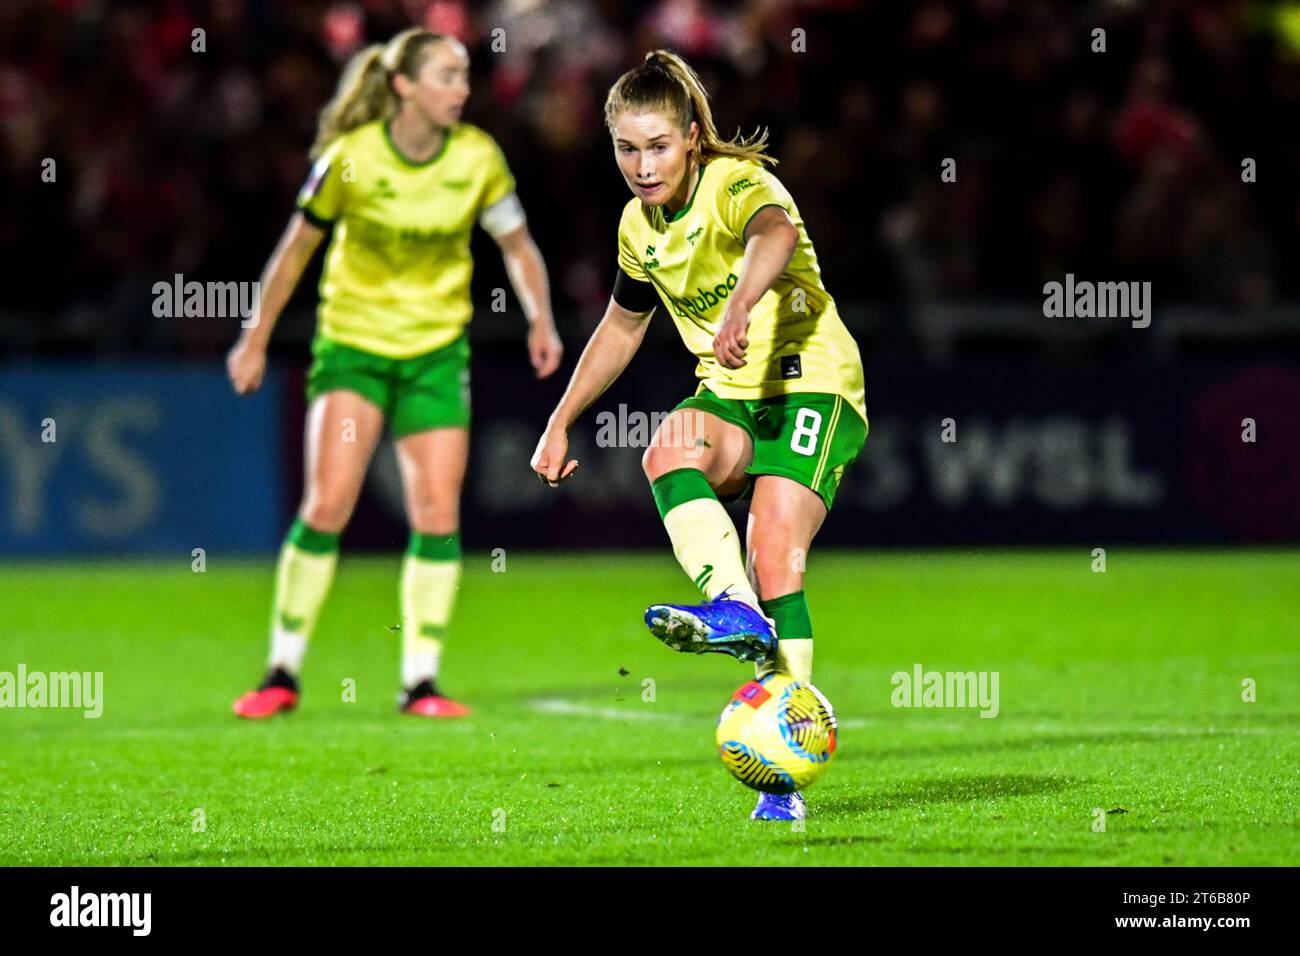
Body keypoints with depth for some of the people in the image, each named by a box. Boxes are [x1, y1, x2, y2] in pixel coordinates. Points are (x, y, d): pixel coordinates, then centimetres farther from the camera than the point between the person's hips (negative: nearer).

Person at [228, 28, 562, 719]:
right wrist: (257, 339, 3)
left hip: (436, 350, 2)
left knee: (438, 517, -5)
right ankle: (282, 675, -1)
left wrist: (541, 320, -8)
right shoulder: (351, 157, -13)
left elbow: (517, 244, 7)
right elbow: (297, 247, -1)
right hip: (352, 343, -2)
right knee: (327, 506, -13)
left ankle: (420, 682, 6)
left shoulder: (477, 157, -7)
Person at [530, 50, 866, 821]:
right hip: (731, 394, 6)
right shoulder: (640, 224, 8)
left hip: (812, 386, -6)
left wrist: (740, 305, -60)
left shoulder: (737, 185, -15)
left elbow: (775, 236, -40)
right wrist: (560, 426, 25)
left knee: (776, 561, -21)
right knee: (669, 450, -31)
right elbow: (621, 327, 25)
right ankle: (737, 611, -47)